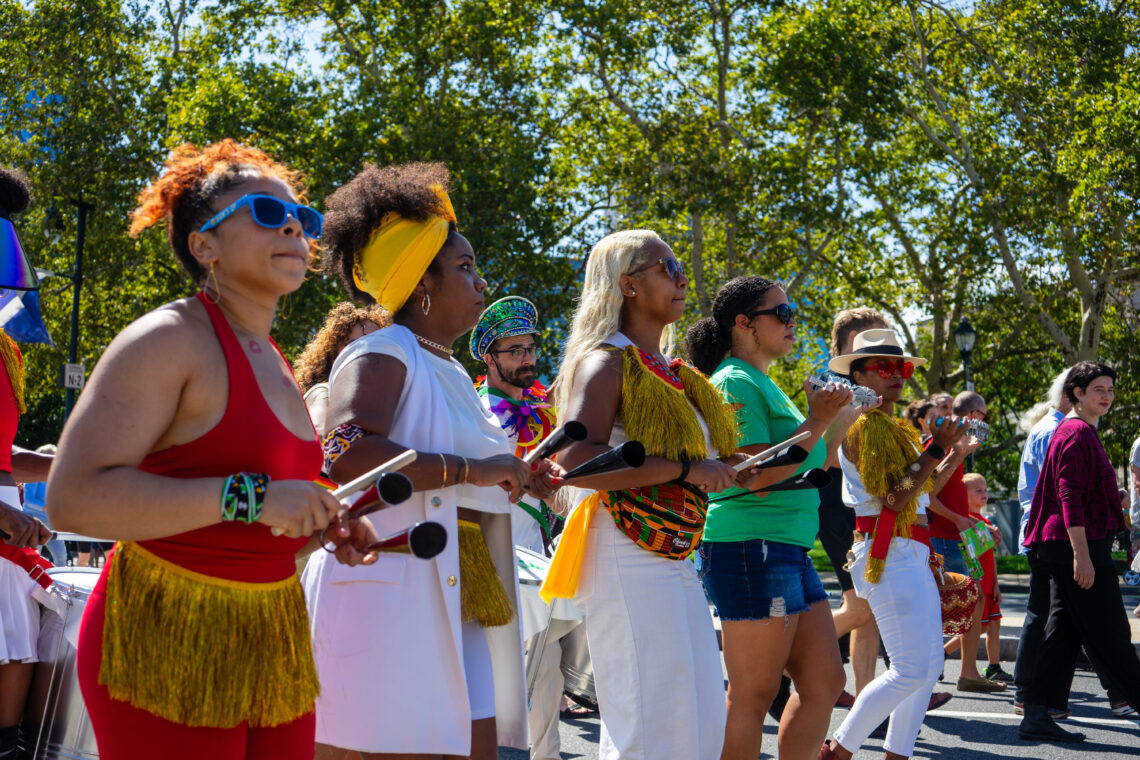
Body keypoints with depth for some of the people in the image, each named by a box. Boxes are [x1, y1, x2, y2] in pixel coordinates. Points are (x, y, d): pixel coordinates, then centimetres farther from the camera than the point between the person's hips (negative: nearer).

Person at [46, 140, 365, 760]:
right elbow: (73, 498, -23)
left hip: (272, 640, 8)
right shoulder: (168, 339, -10)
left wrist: (323, 526, 10)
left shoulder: (274, 362, 17)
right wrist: (250, 497, -25)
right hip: (168, 643, -8)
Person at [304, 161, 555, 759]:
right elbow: (344, 454, -26)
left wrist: (515, 481, 15)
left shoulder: (449, 370, 23)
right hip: (390, 593, -9)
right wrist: (471, 469, -23)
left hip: (455, 598, 9)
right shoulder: (380, 358, -7)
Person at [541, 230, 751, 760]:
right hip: (628, 558, -9)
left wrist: (730, 473, 11)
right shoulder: (607, 362, -7)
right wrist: (685, 468, -21)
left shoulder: (673, 373, 19)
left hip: (677, 559, 9)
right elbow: (576, 460, -23)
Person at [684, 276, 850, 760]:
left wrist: (846, 418, 22)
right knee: (753, 697, -6)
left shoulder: (764, 385, 19)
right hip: (750, 548, -10)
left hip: (788, 551, 10)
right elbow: (760, 475, -20)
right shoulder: (734, 383, -11)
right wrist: (818, 421, -15)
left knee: (824, 682, 9)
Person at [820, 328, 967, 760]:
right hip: (890, 555, -10)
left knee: (931, 661, 11)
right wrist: (937, 449, -16)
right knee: (910, 669, -13)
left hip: (911, 556, 10)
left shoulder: (893, 429, 19)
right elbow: (895, 497, -19)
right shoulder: (863, 427, -11)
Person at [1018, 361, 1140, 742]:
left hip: (1065, 548, 11)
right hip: (1079, 544, -11)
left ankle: (1036, 715, 6)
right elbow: (1070, 498, -20)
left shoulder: (1079, 432, 20)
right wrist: (1082, 555, -24)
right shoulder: (1077, 433, -13)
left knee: (1063, 632, 8)